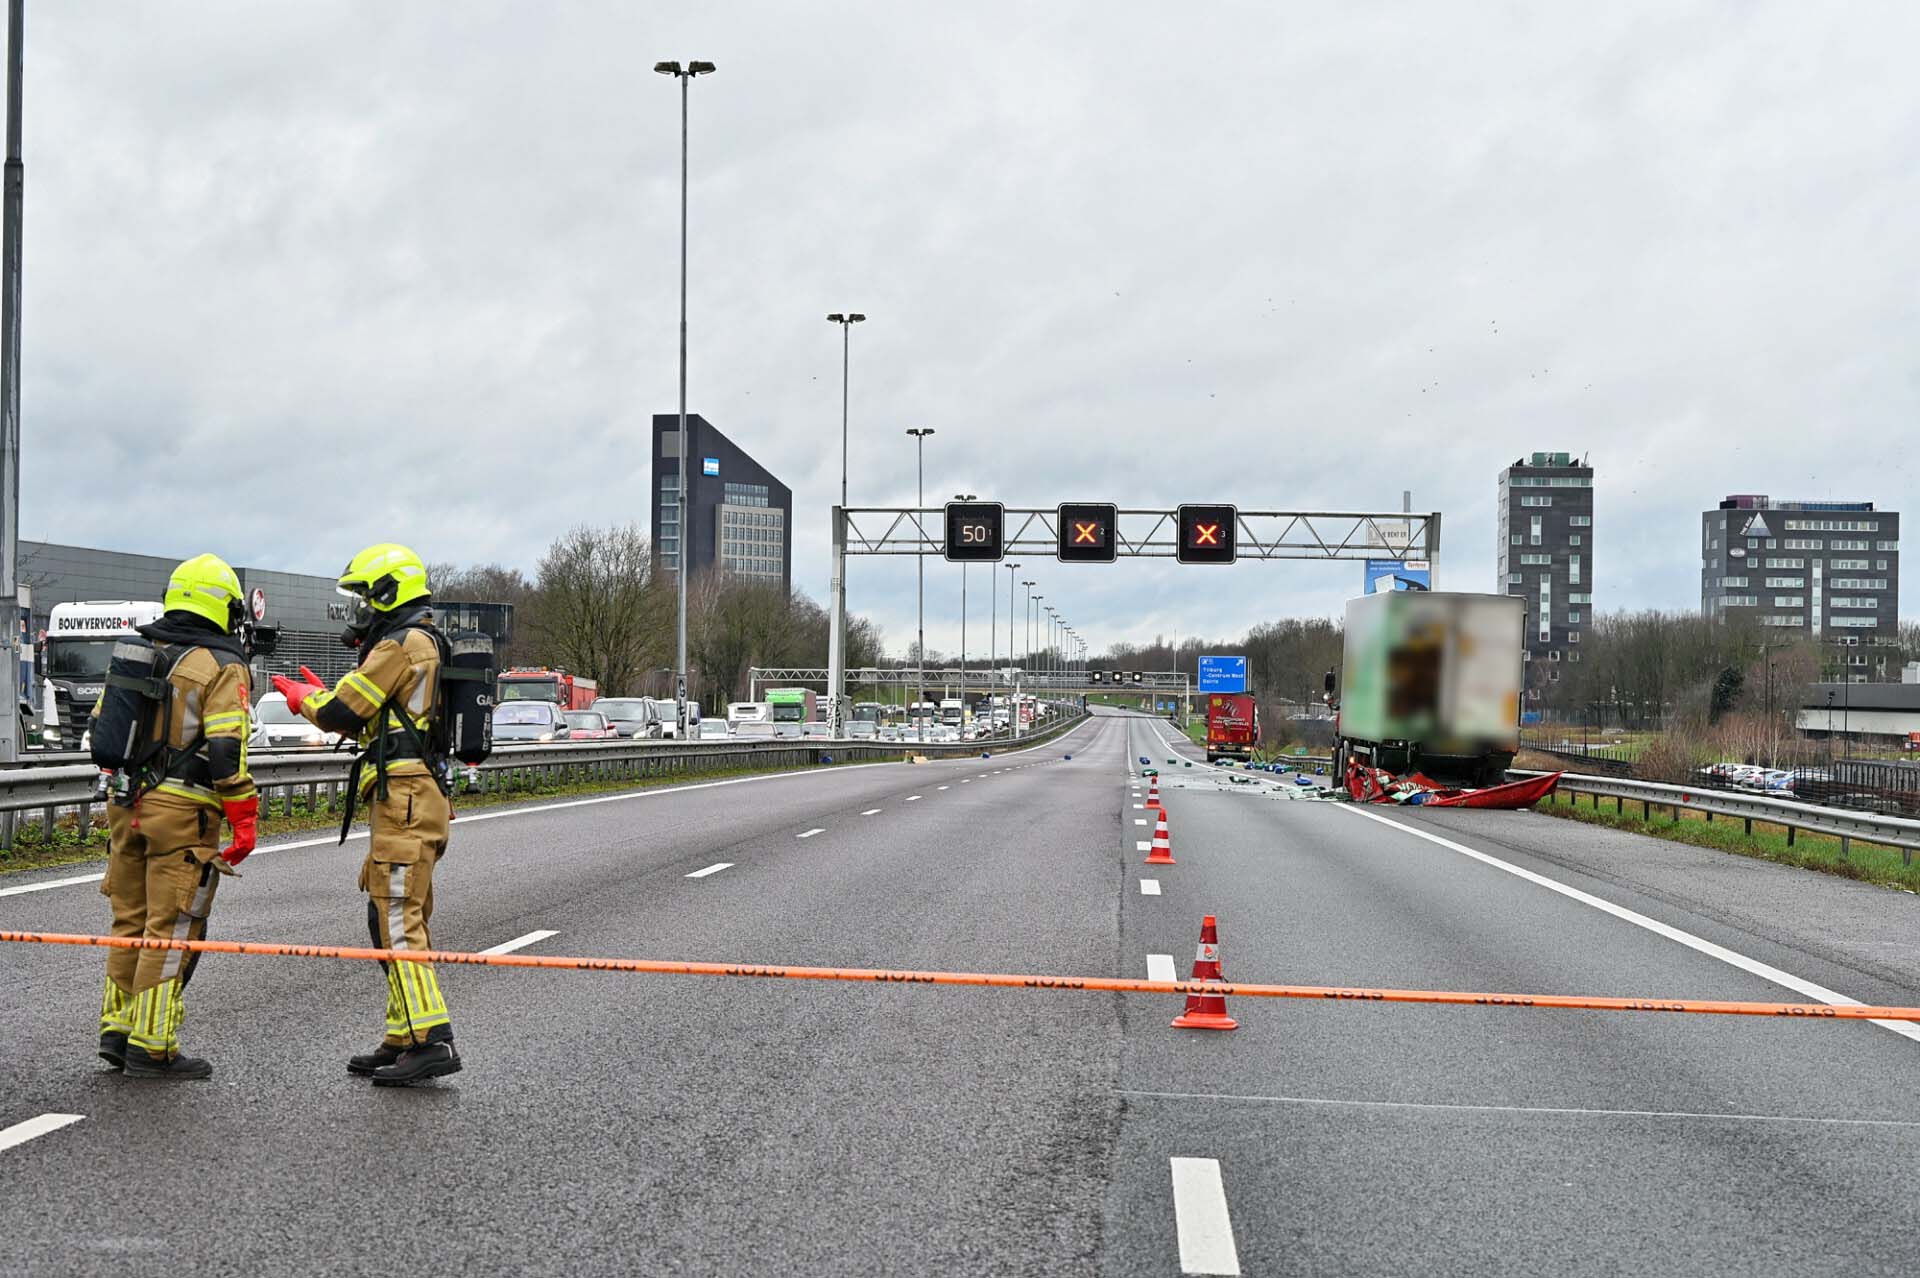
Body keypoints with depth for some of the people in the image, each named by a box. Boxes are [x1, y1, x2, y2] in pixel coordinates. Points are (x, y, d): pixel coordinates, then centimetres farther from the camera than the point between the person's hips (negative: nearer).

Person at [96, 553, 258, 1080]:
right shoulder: (222, 667, -9)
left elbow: (100, 726, 17)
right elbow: (227, 748, -17)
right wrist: (244, 819, -13)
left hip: (126, 804, 7)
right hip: (182, 811, -7)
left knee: (131, 920, 17)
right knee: (171, 931, -1)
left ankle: (117, 1031, 23)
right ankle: (151, 1048, 1)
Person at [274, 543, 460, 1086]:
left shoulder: (401, 645, -11)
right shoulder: (423, 644, 21)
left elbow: (341, 714, -11)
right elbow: (373, 718, 27)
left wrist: (306, 699, 9)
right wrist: (320, 694, 24)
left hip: (405, 801, -11)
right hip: (417, 799, 11)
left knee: (396, 921, -12)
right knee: (399, 920, 14)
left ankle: (431, 1040, -16)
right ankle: (404, 1039, 18)